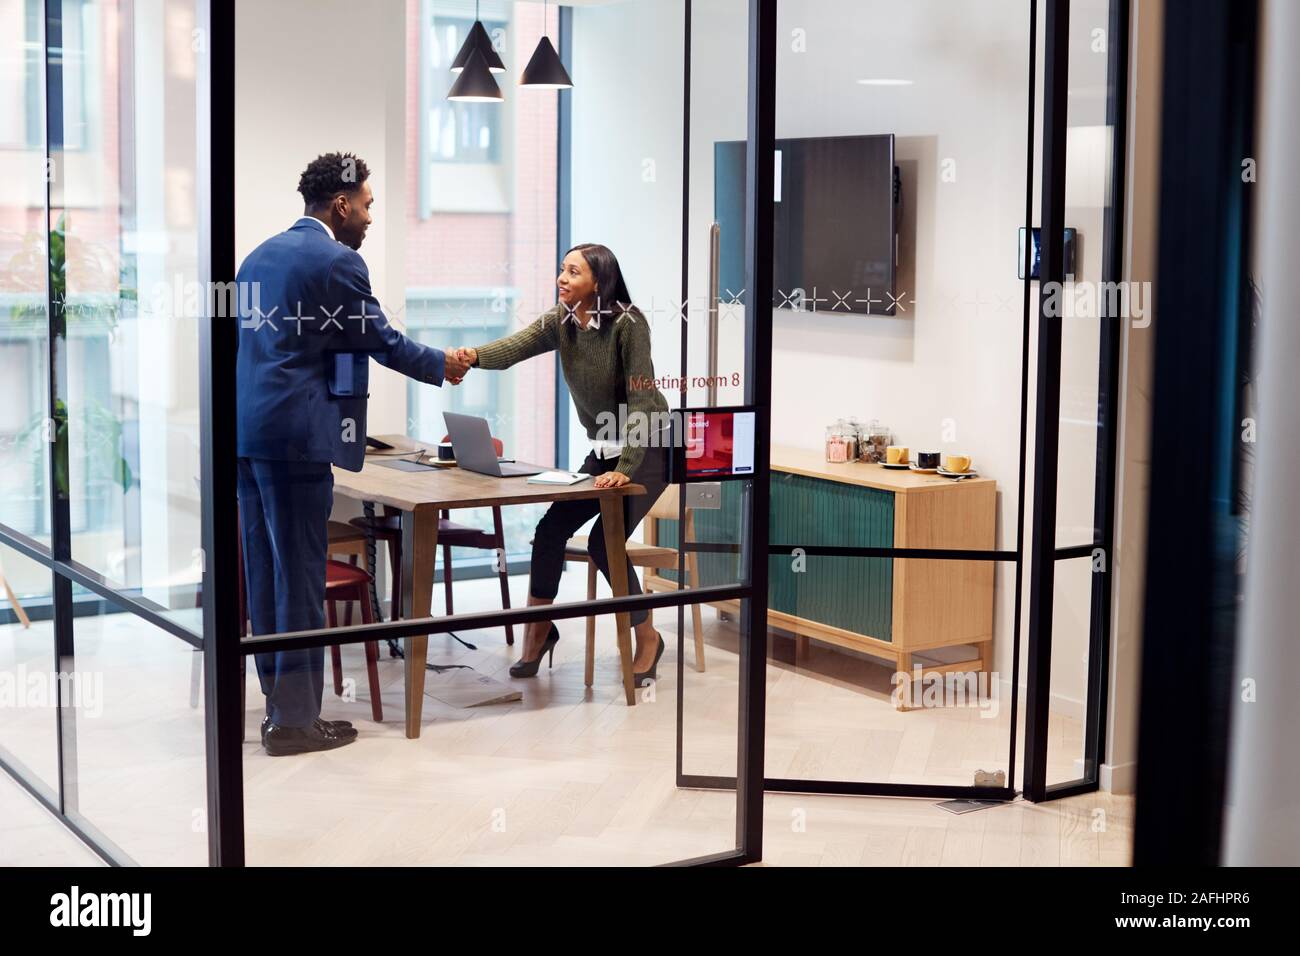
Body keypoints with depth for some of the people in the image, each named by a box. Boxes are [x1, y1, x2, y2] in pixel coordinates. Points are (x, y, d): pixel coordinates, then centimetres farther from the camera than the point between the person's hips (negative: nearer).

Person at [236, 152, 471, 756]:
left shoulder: (260, 255, 18)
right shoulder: (336, 260, -8)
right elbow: (383, 340, -2)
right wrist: (443, 367, 14)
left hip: (247, 428, 9)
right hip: (295, 432, -9)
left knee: (266, 569, 12)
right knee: (300, 571, -3)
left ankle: (279, 702, 20)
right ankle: (295, 721, 2)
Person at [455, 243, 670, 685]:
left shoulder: (628, 323, -22)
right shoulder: (560, 322, -5)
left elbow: (641, 399, -26)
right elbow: (515, 346, -24)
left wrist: (625, 469, -32)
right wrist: (475, 356, -47)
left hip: (649, 448, -7)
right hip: (603, 448, 7)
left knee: (604, 541, -18)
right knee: (550, 528, -4)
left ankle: (647, 638, 2)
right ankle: (538, 630, 15)